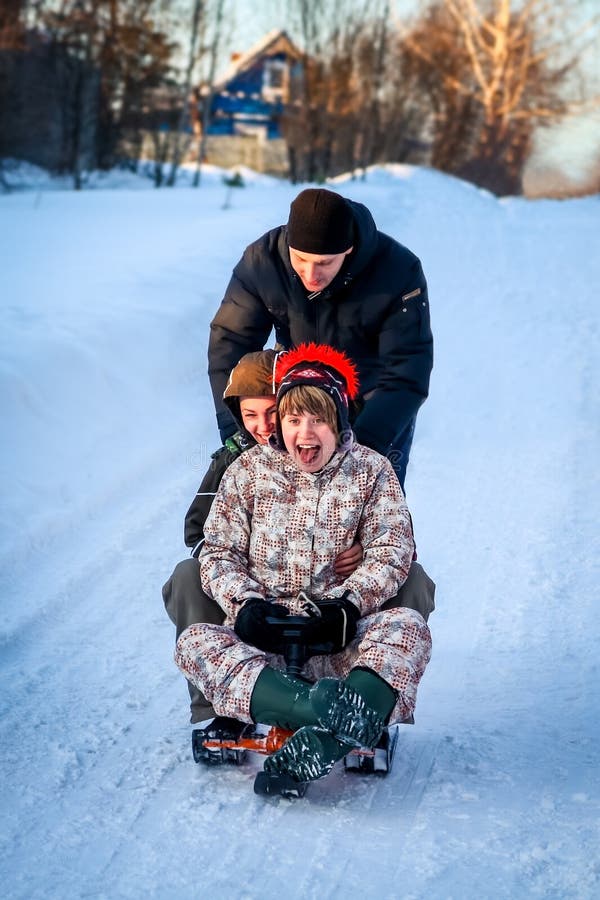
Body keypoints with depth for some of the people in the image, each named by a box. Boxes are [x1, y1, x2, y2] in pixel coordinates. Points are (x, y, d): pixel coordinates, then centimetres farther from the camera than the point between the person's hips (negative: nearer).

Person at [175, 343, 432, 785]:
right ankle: (316, 708, -50)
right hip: (263, 640, 1)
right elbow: (219, 552, 8)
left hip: (342, 640, -1)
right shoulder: (248, 470, 10)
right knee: (195, 642, -28)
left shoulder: (372, 471, 8)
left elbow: (390, 553, 1)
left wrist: (349, 604, -16)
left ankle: (324, 738, -55)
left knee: (408, 627, -31)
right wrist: (245, 603, -12)